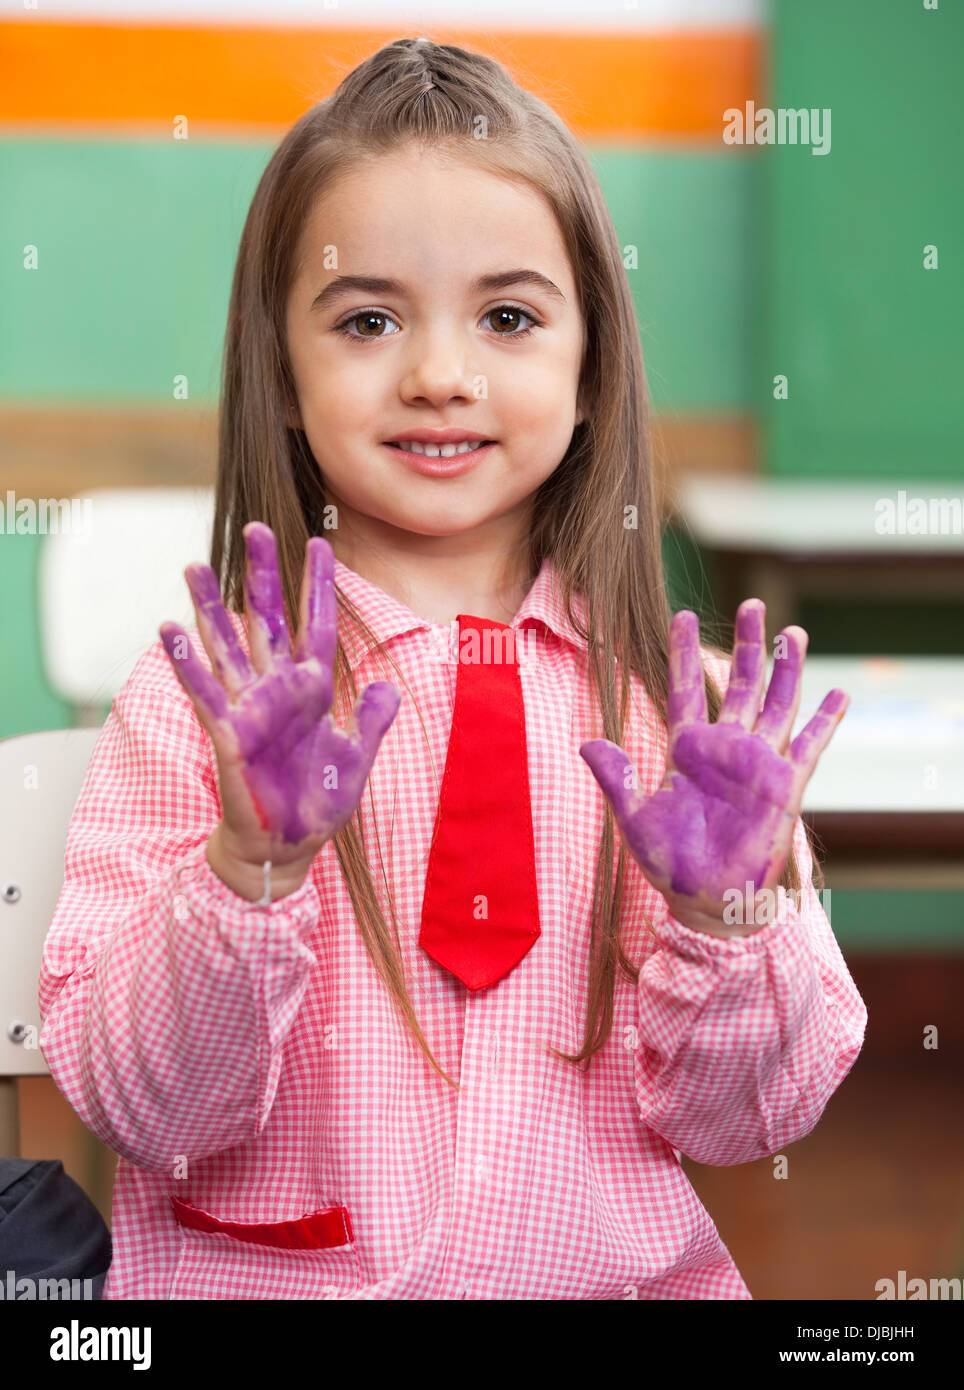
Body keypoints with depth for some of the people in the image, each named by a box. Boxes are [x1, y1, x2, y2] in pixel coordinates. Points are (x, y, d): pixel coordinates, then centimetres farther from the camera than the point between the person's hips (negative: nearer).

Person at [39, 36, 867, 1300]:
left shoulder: (681, 708, 1)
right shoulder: (202, 699, -3)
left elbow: (745, 1120, 3)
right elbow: (137, 1110, -6)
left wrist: (721, 907, -13)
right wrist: (252, 866, -20)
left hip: (622, 1270, 1)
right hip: (270, 1277, -1)